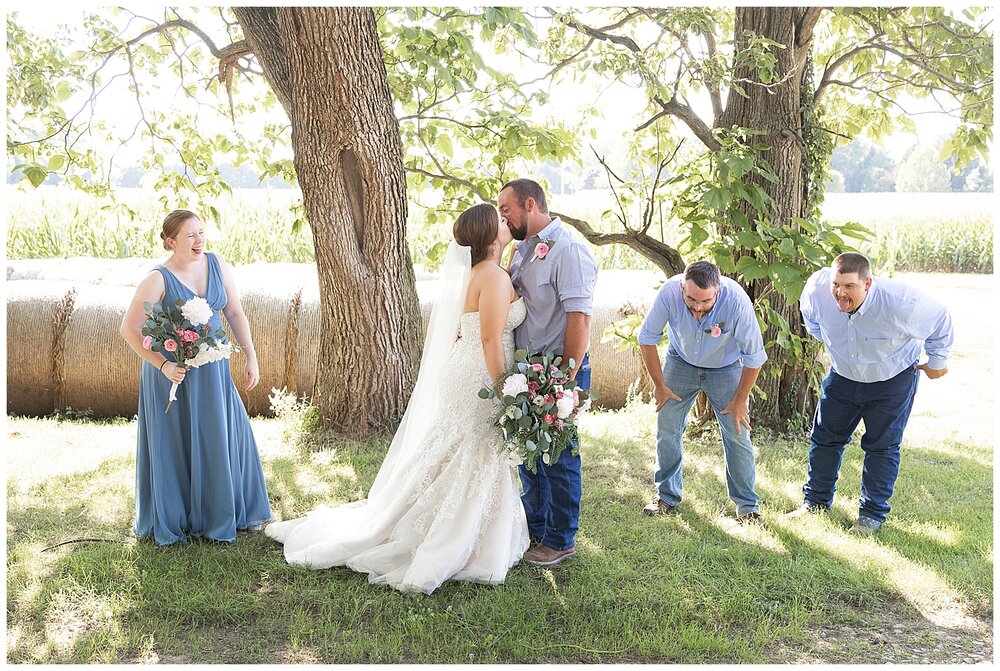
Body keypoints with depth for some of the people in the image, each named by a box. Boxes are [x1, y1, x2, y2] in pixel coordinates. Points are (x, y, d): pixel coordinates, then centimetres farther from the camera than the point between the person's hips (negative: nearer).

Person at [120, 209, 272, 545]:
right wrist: (163, 365, -21)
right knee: (174, 444, 8)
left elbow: (235, 314, 5)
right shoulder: (158, 280, -16)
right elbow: (129, 329, -13)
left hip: (214, 370, 5)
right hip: (172, 372, -4)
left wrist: (251, 358, 2)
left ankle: (222, 512, 31)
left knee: (223, 437, 11)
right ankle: (171, 519, 28)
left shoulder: (218, 266, -2)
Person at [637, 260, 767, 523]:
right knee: (667, 429, 1)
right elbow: (647, 338, -14)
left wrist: (739, 401, -12)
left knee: (737, 435, -4)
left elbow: (754, 357, -21)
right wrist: (659, 385, -8)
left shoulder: (737, 301, -34)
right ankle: (666, 495, 18)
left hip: (725, 368, -1)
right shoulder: (669, 292, -31)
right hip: (681, 362, 2)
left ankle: (747, 504, 12)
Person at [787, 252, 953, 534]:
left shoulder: (901, 302, -35)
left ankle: (873, 514, 18)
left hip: (892, 381, -3)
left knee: (882, 446, 3)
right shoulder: (817, 289, -25)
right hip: (842, 375, 4)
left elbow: (940, 319, -13)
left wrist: (937, 360, -1)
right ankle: (816, 501, 26)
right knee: (824, 437, 9)